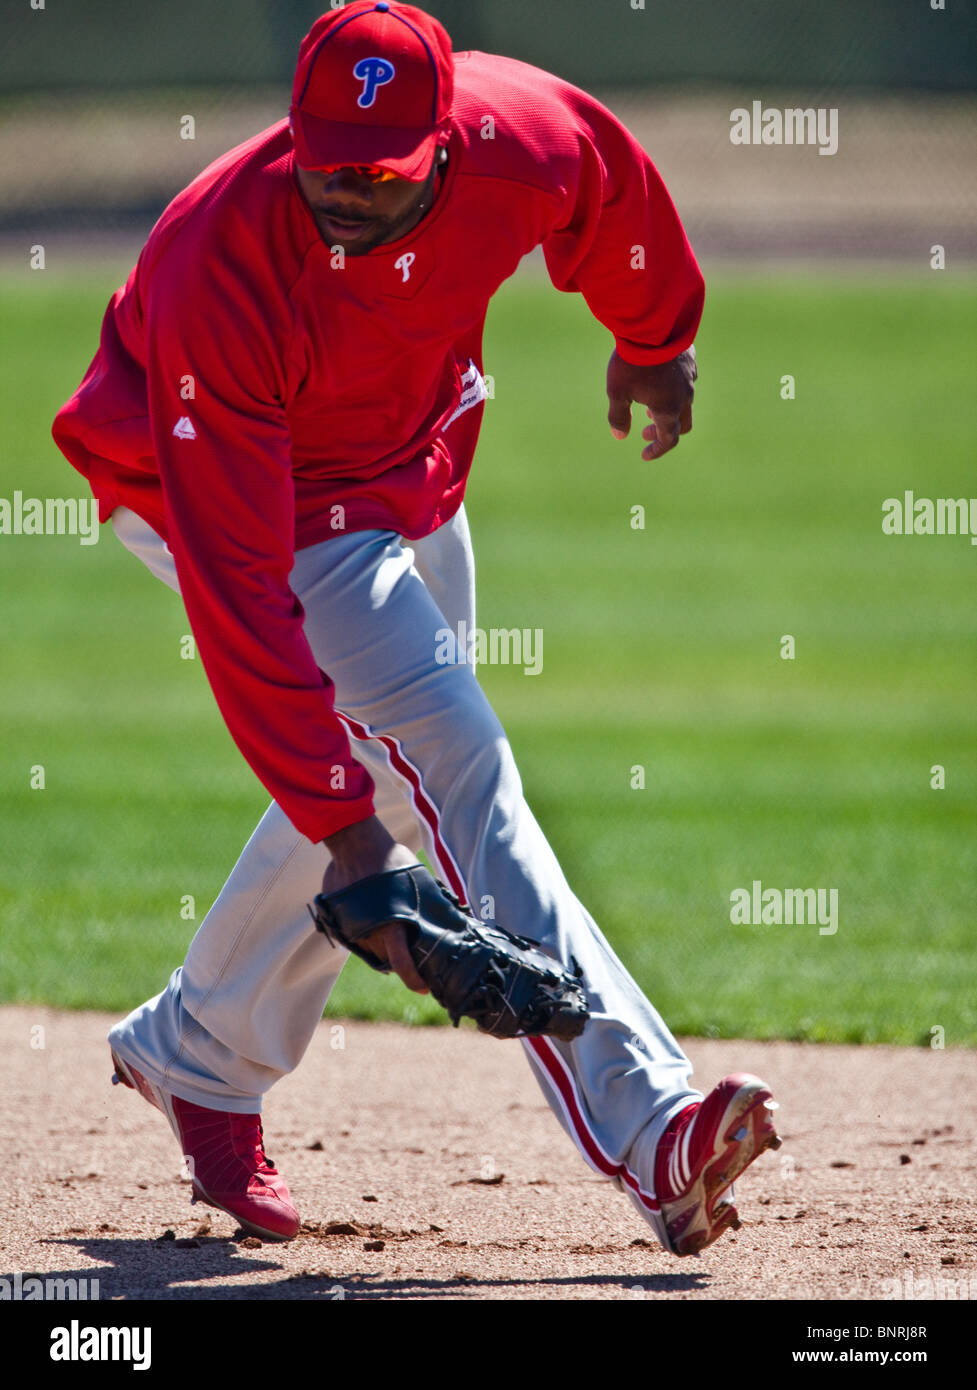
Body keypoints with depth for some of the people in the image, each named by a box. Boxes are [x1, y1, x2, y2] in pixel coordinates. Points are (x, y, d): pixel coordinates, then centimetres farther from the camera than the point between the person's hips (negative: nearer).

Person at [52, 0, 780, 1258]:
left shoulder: (516, 140, -27)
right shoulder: (221, 275, -39)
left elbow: (611, 175, 1)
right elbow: (237, 588, -39)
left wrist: (653, 333, 19)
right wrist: (340, 827, -42)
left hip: (409, 471, 7)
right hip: (242, 501, -7)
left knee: (373, 775, 18)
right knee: (452, 766, -21)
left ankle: (197, 1060, 37)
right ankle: (645, 1130, -29)